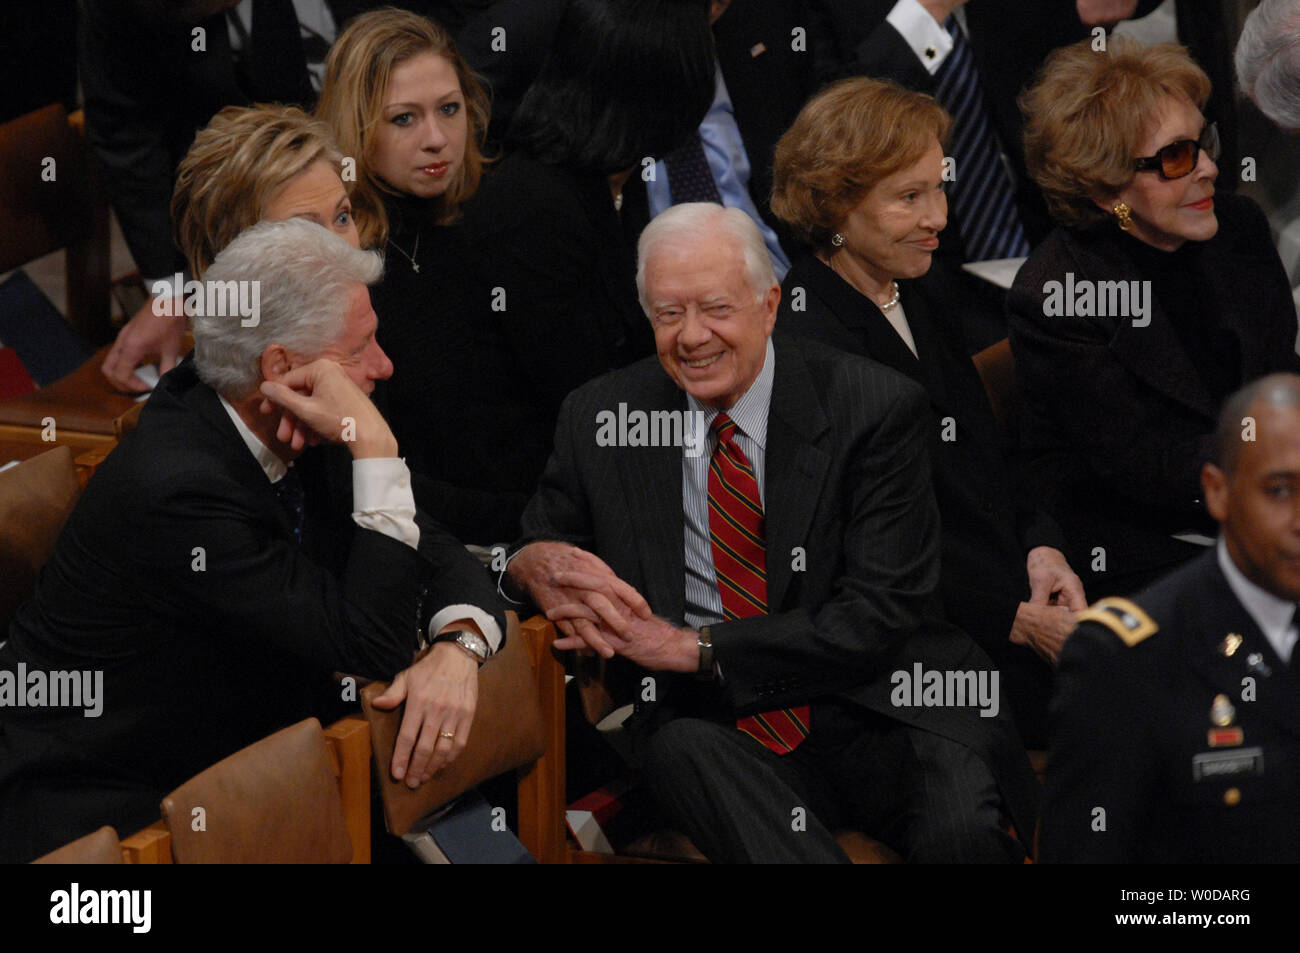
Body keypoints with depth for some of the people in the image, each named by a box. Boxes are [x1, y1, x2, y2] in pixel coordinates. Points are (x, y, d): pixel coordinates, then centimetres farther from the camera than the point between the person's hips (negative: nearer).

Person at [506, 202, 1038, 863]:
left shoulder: (875, 408, -3)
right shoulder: (599, 419, 6)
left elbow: (880, 613, -9)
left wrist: (695, 647, -16)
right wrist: (535, 562, -10)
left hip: (874, 707, -2)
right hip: (713, 727, 2)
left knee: (961, 829, -33)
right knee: (680, 746, -35)